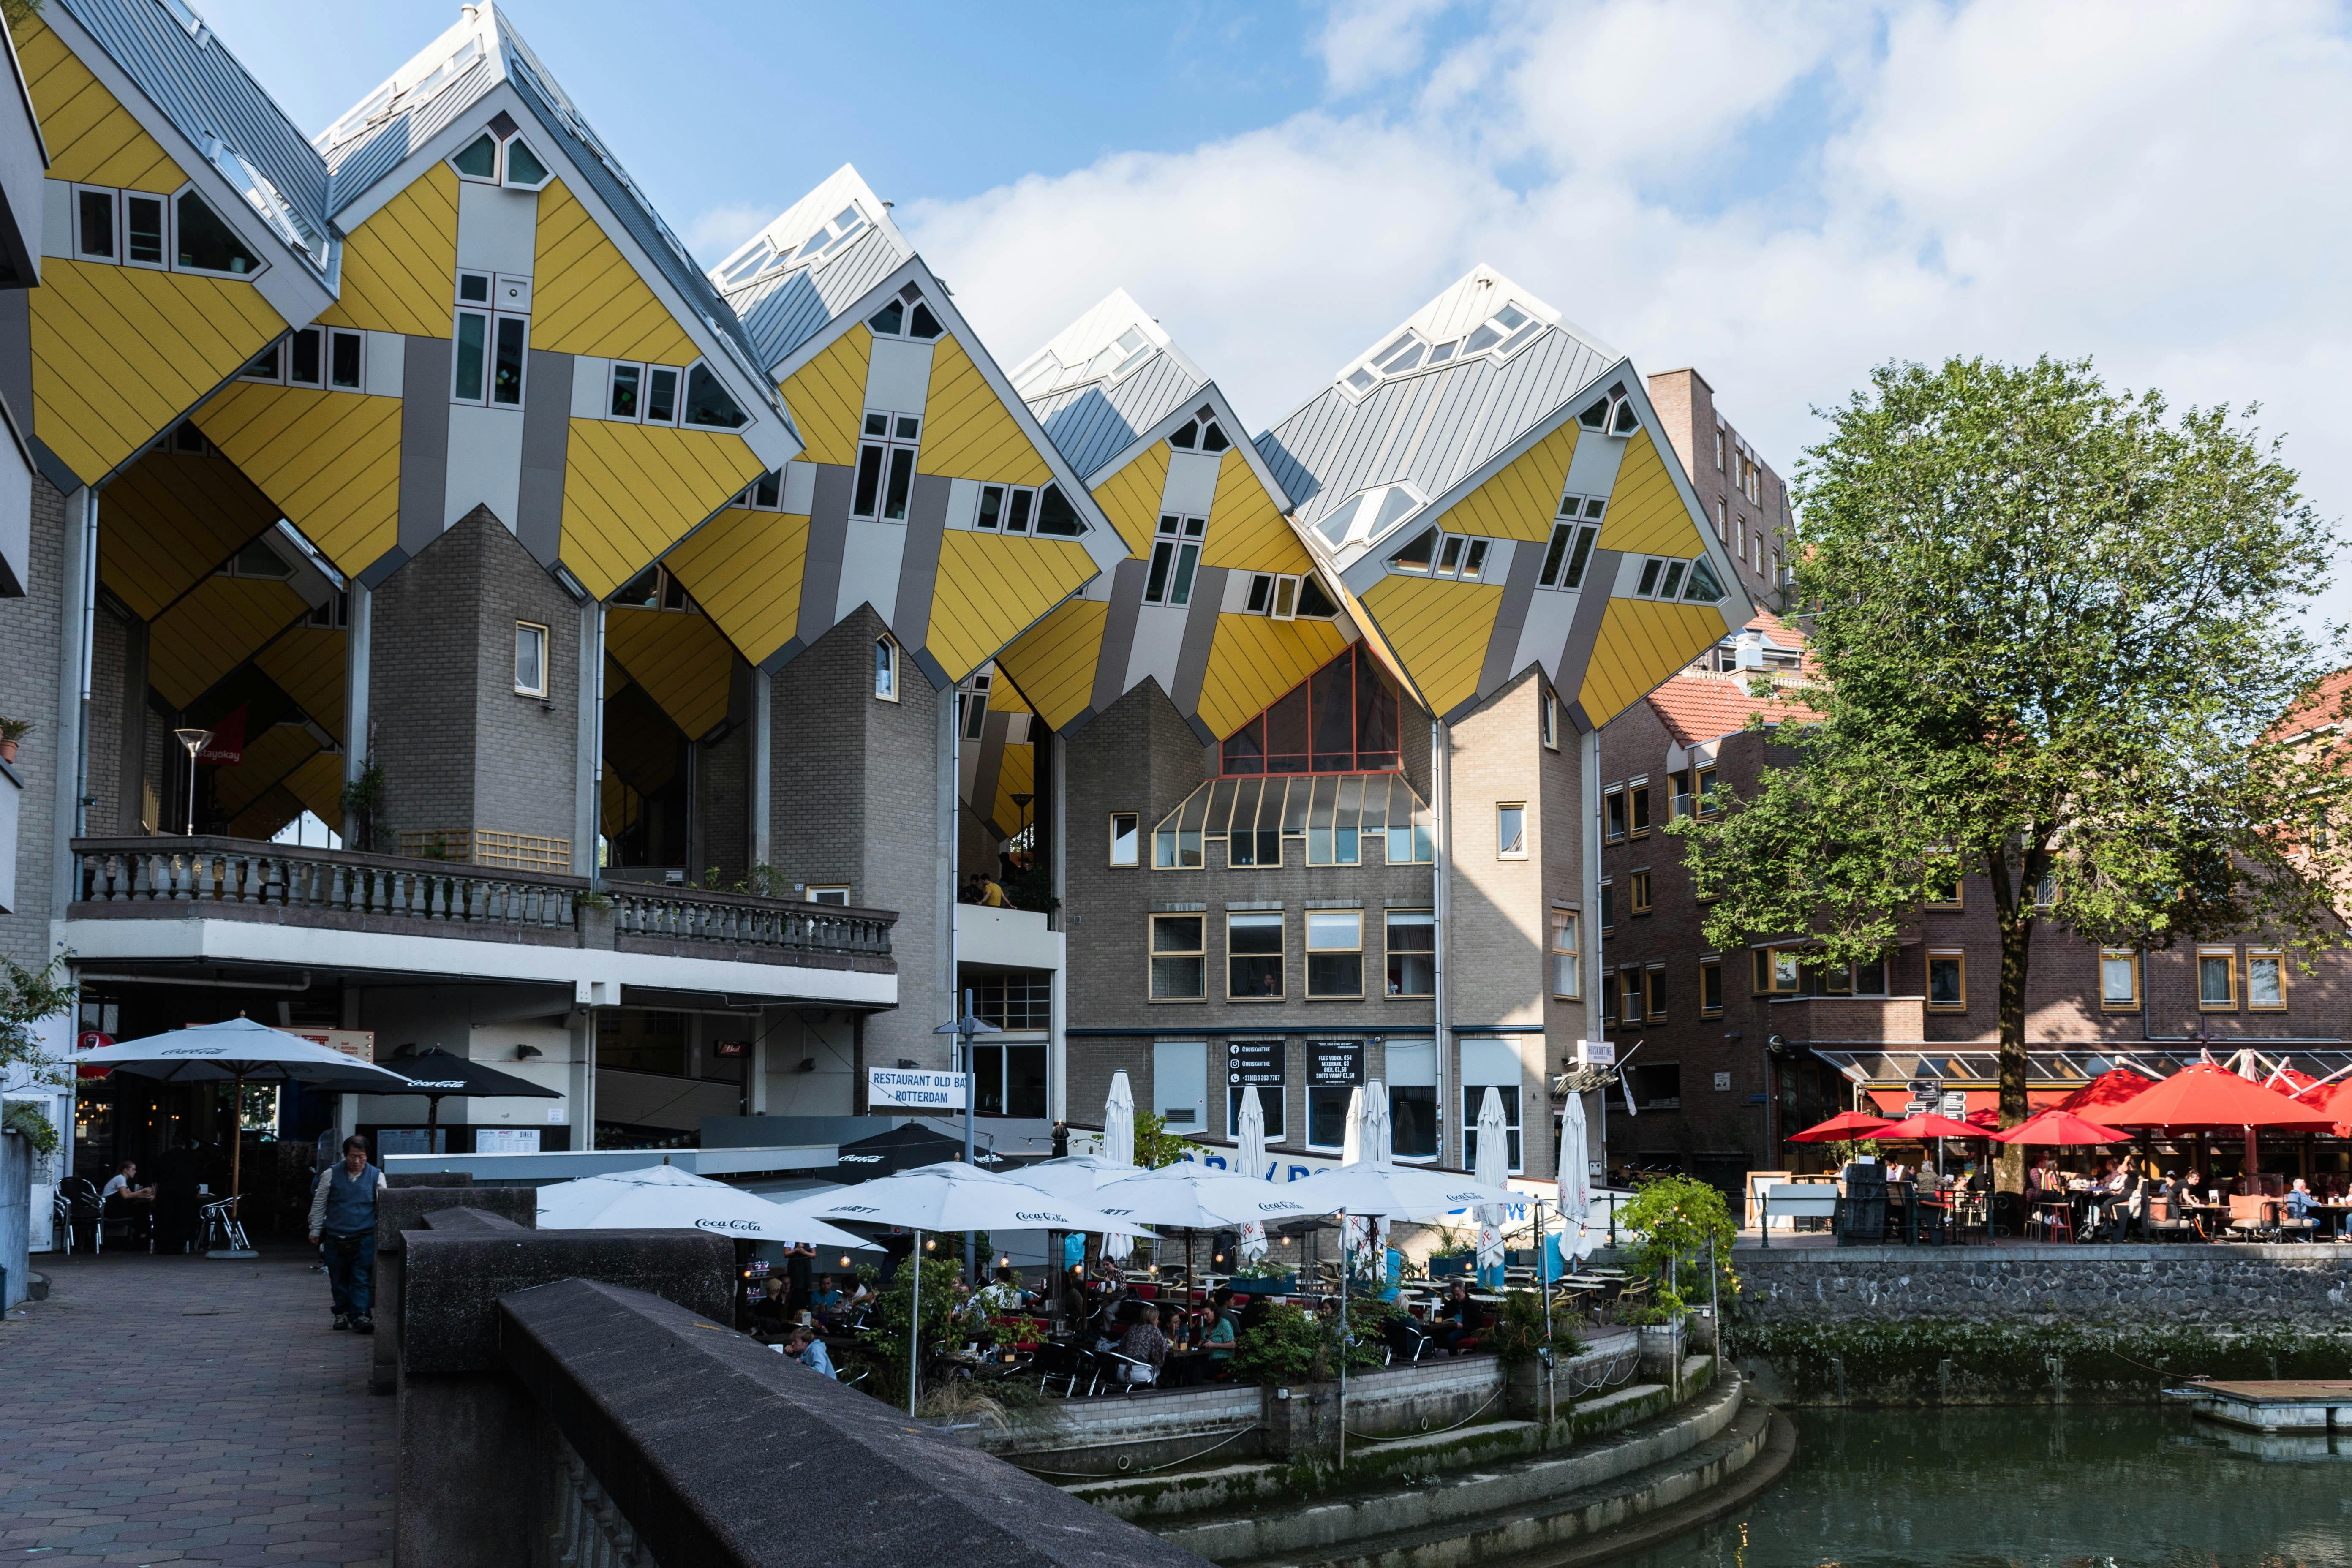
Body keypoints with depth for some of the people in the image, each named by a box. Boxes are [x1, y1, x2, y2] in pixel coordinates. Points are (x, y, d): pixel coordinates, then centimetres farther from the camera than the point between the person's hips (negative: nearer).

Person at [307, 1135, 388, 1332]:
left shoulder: (376, 1176, 3)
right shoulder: (331, 1175, 2)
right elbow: (319, 1204, 9)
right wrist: (315, 1230, 8)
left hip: (364, 1238, -1)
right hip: (335, 1238, 1)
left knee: (362, 1279, -6)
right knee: (339, 1279, 8)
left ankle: (360, 1316, -6)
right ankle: (342, 1313, 23)